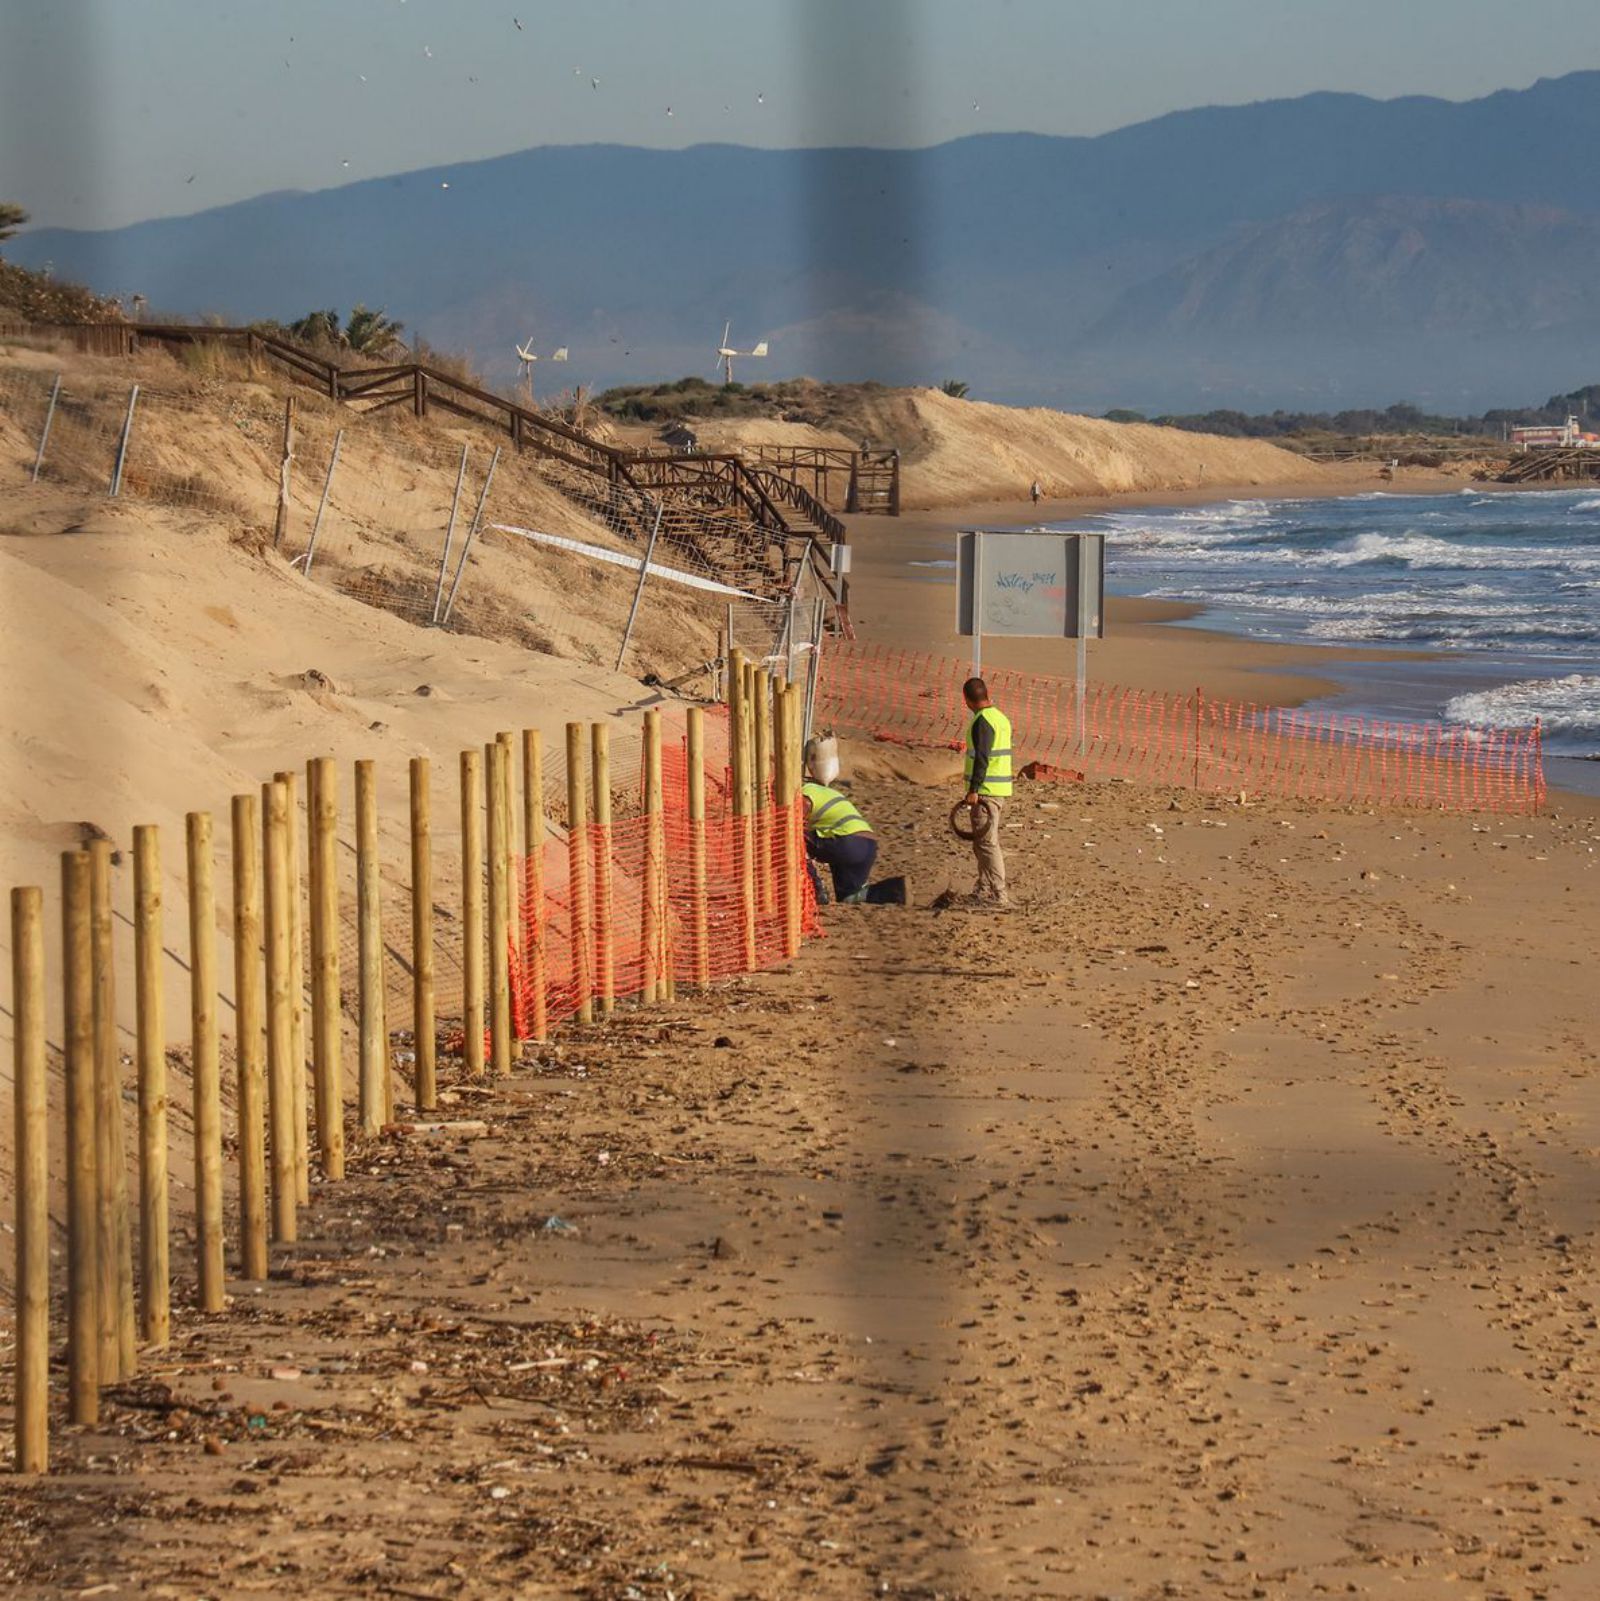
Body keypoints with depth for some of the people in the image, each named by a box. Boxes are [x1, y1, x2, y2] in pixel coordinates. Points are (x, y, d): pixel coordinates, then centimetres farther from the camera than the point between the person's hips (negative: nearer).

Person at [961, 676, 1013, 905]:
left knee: (987, 843, -8)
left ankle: (998, 894, -10)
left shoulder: (982, 722, -15)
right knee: (983, 842, 17)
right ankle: (984, 890, 23)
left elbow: (981, 758, -21)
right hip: (1001, 790, 10)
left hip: (986, 791, -10)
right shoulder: (1001, 718, 14)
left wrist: (973, 790, -20)